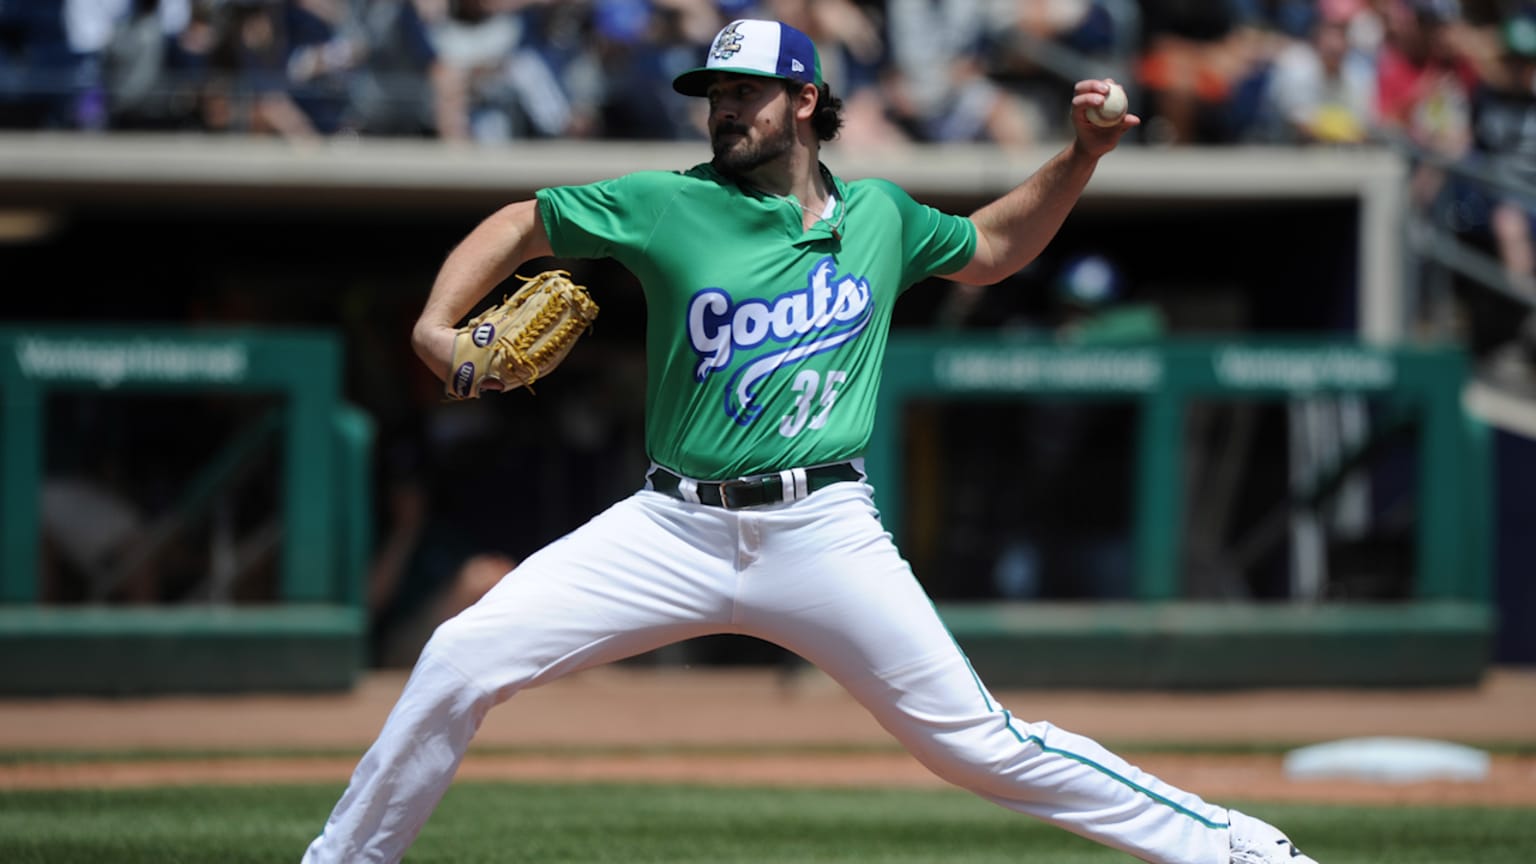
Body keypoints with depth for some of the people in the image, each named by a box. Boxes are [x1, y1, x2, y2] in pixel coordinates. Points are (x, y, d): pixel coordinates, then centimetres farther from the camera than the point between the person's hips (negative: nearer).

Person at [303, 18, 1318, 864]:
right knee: (461, 658, -13)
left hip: (825, 534, 0)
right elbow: (522, 223, 10)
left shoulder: (880, 216, 9)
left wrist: (1081, 156, 14)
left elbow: (994, 247, 27)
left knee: (976, 738, -5)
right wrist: (436, 324, -6)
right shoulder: (670, 207, 2)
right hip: (675, 526, 0)